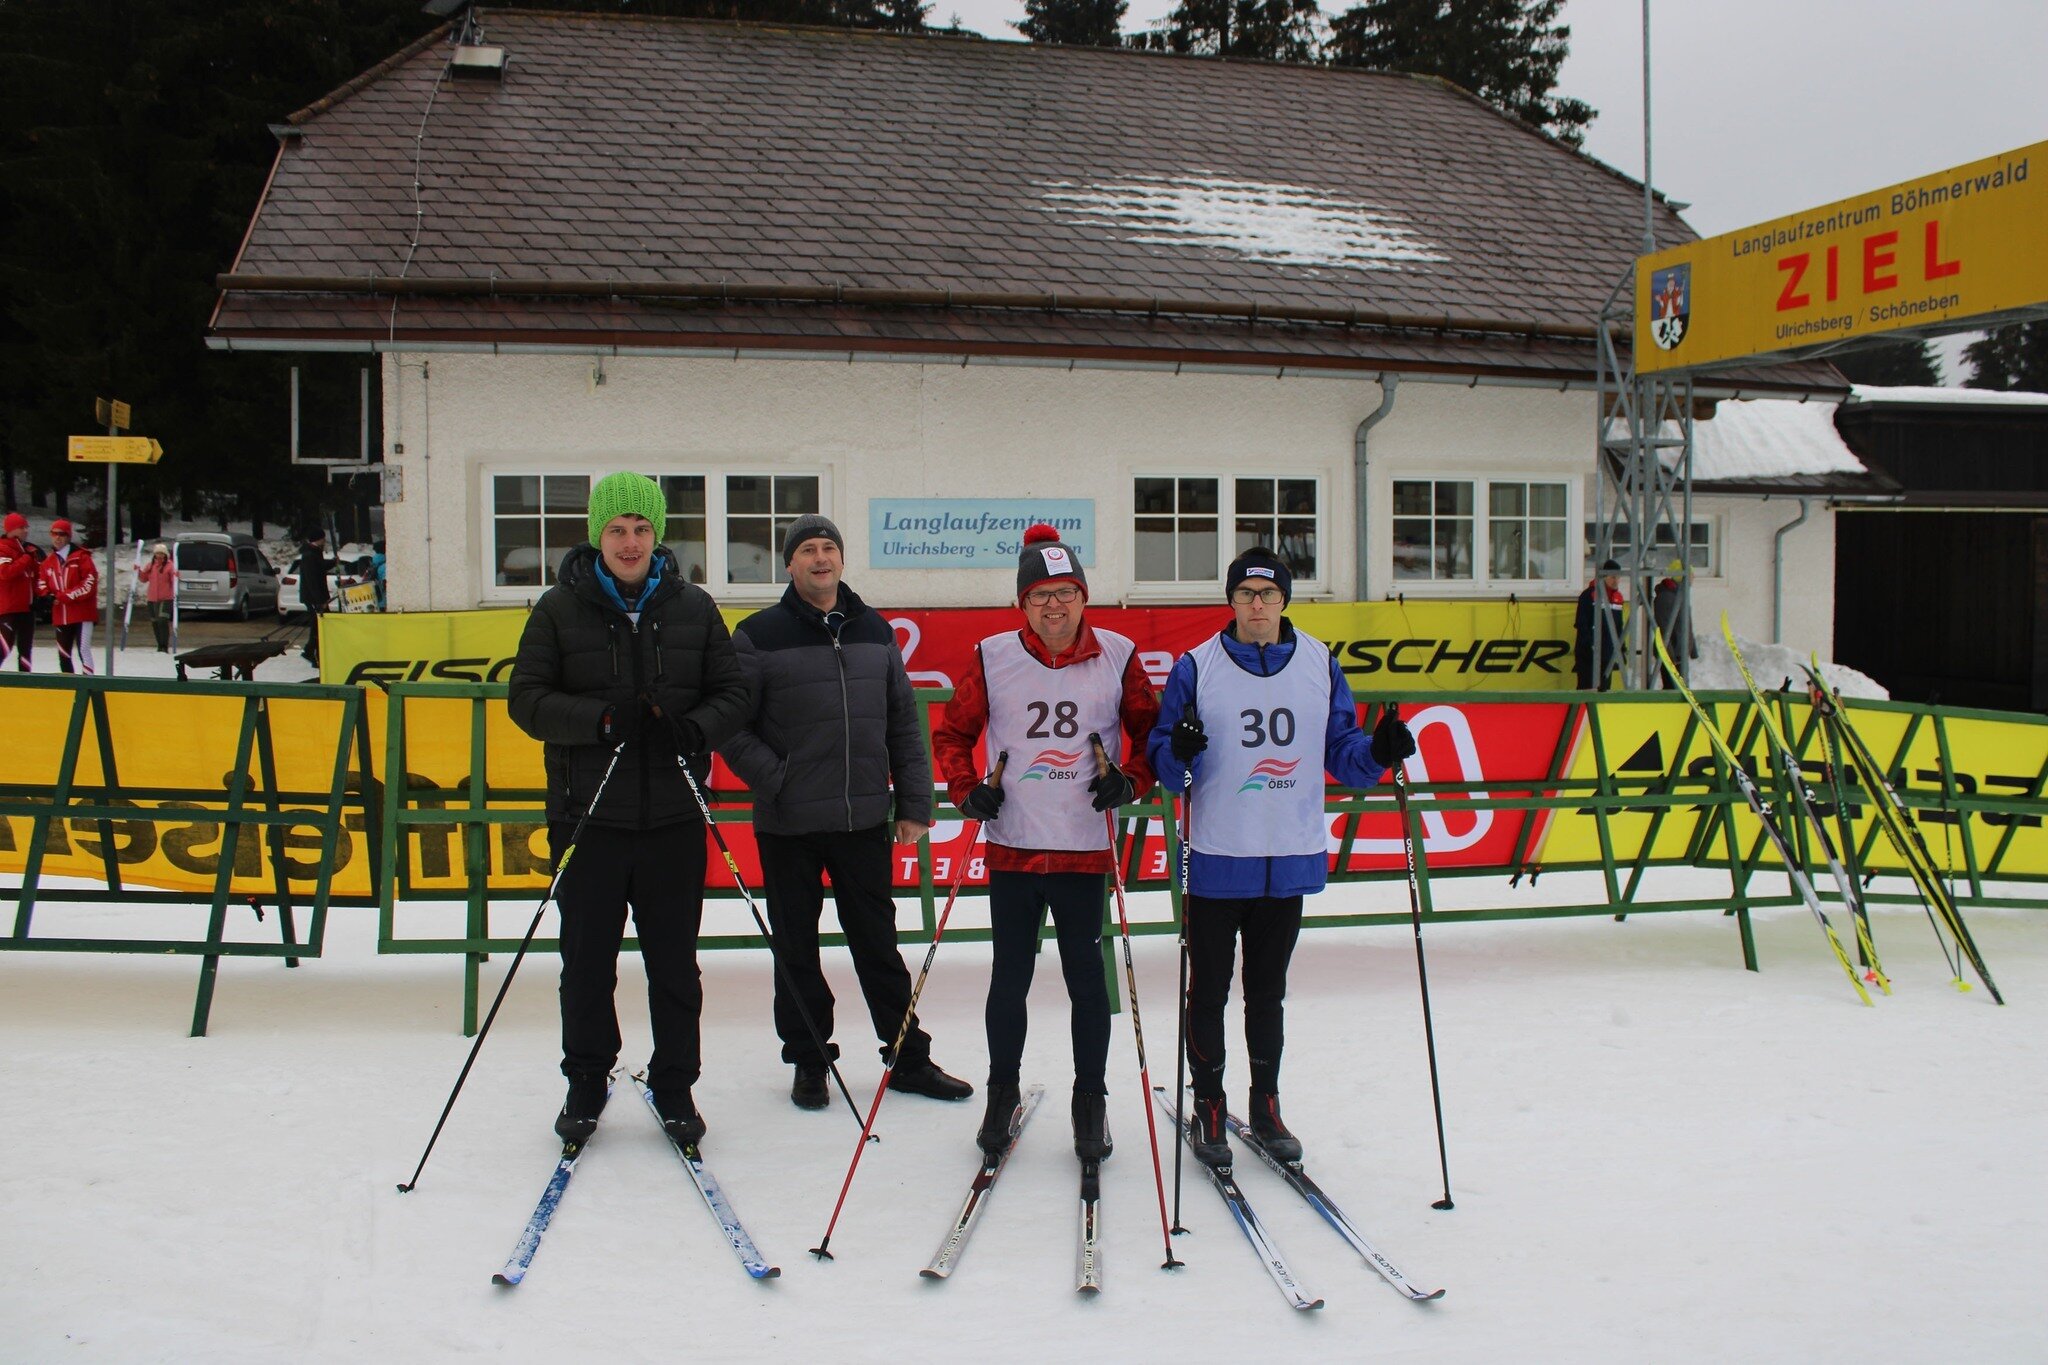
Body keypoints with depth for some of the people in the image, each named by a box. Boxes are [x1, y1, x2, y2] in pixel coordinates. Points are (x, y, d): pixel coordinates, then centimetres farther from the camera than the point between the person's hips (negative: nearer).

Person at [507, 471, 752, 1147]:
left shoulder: (694, 608, 6)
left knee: (674, 963, 7)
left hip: (673, 816, 1)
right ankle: (586, 1084, 24)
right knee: (587, 961, 8)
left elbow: (731, 694, 7)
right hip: (587, 815, -1)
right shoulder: (559, 608, 2)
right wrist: (601, 719, -19)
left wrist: (695, 728, -15)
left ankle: (675, 1086, 20)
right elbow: (528, 698, -3)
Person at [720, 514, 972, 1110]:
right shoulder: (760, 635, -4)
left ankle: (910, 1059, 20)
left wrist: (914, 804, 8)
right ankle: (809, 1061, 22)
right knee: (797, 949, 8)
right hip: (788, 825, -2)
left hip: (864, 819, 3)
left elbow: (903, 722, 11)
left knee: (878, 944, 10)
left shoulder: (875, 632, 8)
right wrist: (773, 781, -14)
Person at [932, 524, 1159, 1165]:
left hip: (1085, 850, 0)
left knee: (1087, 979, 6)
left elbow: (1150, 733, 9)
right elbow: (952, 731, 10)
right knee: (1009, 979, 10)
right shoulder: (993, 657, 0)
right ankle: (1002, 1094, 27)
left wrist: (1130, 780, -8)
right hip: (1012, 847, 0)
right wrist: (966, 789, -4)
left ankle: (1090, 1103, 21)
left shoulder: (1117, 657, 0)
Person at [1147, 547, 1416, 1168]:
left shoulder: (1320, 664, 4)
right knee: (1209, 991, 7)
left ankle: (1266, 1106, 28)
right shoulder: (1197, 667, -4)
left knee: (1267, 991, 15)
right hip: (1217, 860, -2)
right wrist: (1179, 751, -25)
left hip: (1289, 861, 2)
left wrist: (1378, 751, -14)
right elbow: (1163, 760, -3)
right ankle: (1208, 1107, 21)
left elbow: (1341, 752, 6)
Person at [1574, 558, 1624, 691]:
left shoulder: (1618, 597, 13)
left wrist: (1621, 649, 16)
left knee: (1604, 689, 9)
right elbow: (1581, 625, -13)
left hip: (1608, 654, 7)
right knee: (1587, 688, -10)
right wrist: (1591, 645, -19)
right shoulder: (1588, 595, -10)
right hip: (1588, 654, -7)